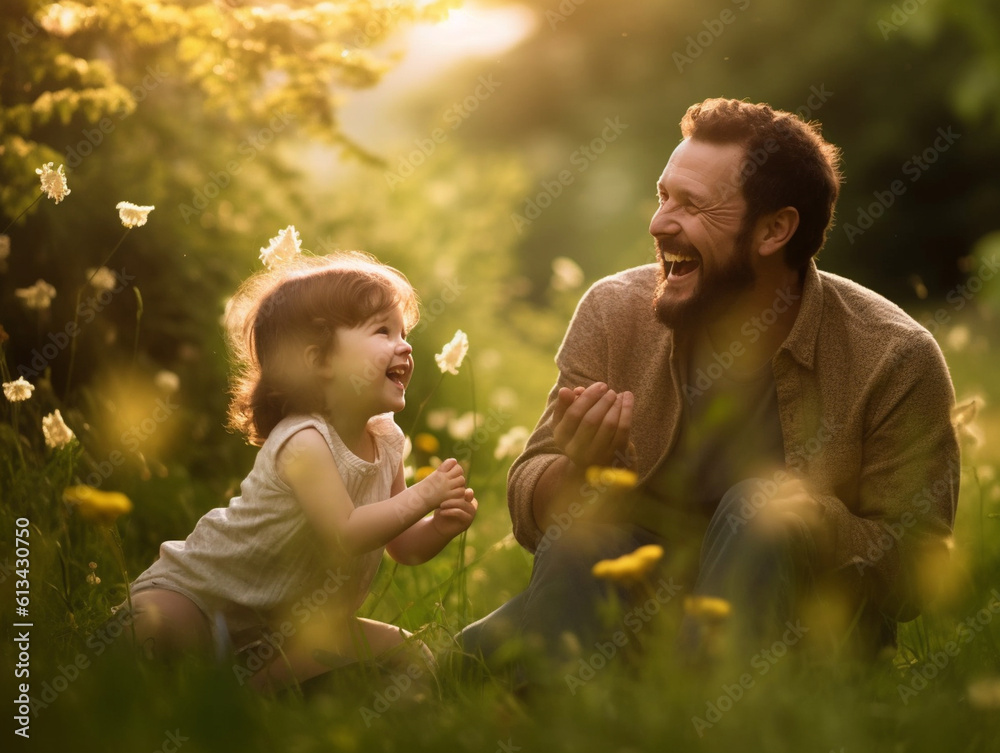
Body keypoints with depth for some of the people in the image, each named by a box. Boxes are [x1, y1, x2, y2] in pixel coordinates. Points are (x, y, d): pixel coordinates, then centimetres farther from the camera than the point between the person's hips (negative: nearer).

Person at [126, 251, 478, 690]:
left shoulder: (387, 440, 0)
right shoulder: (303, 441, -25)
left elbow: (404, 549, 7)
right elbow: (344, 535, -34)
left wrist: (441, 527, -14)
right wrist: (422, 496, -28)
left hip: (291, 621, 9)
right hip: (201, 591, -9)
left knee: (410, 658, 1)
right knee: (154, 627, -39)